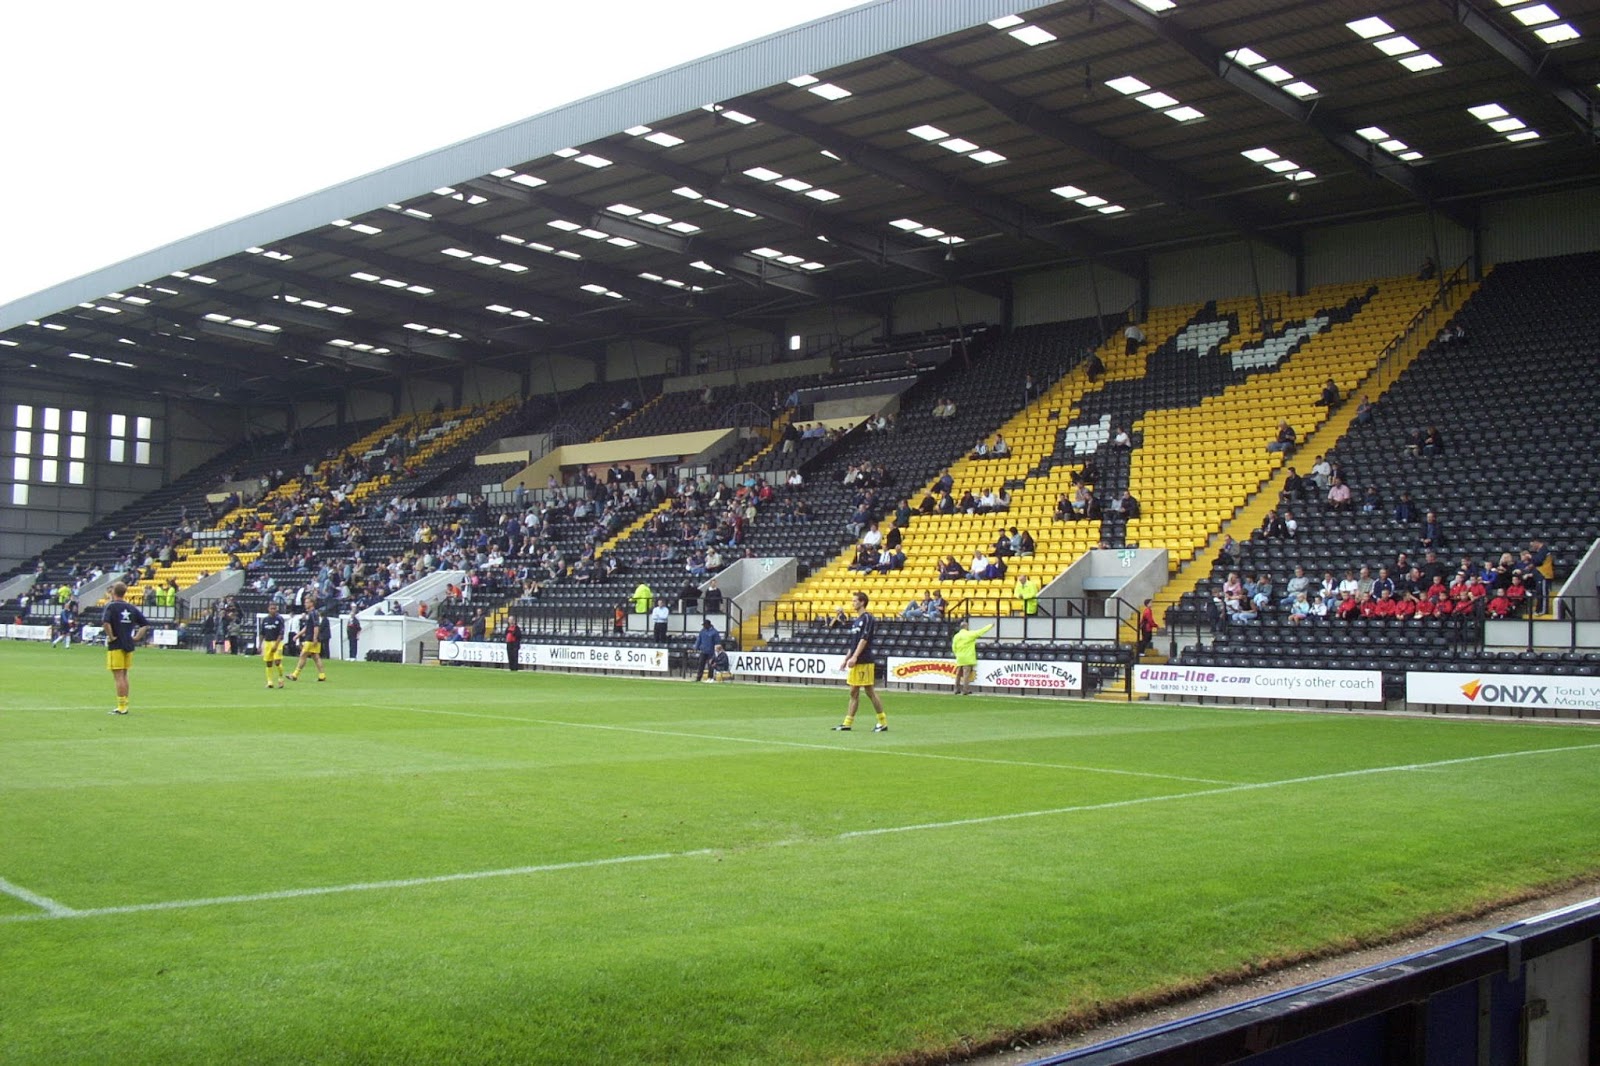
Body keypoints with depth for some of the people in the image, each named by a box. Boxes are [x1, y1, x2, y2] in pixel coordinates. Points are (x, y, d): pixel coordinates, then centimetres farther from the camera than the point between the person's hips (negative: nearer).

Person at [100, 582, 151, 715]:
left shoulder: (111, 606, -8)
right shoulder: (132, 608, 9)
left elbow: (106, 622, -26)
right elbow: (146, 625, 10)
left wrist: (110, 637, -15)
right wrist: (137, 638, 9)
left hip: (116, 646, -6)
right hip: (129, 645, 6)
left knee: (118, 676, -3)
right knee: (124, 675, 17)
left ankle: (121, 707, -3)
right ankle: (124, 704, 21)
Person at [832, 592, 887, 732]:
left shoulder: (867, 618, -10)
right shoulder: (857, 620, 17)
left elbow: (864, 639, -18)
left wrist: (854, 657, -23)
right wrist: (847, 658, 19)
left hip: (864, 661, -9)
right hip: (856, 662, 9)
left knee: (870, 691, -4)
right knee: (854, 692, 8)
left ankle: (883, 722, 3)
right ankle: (847, 723, 8)